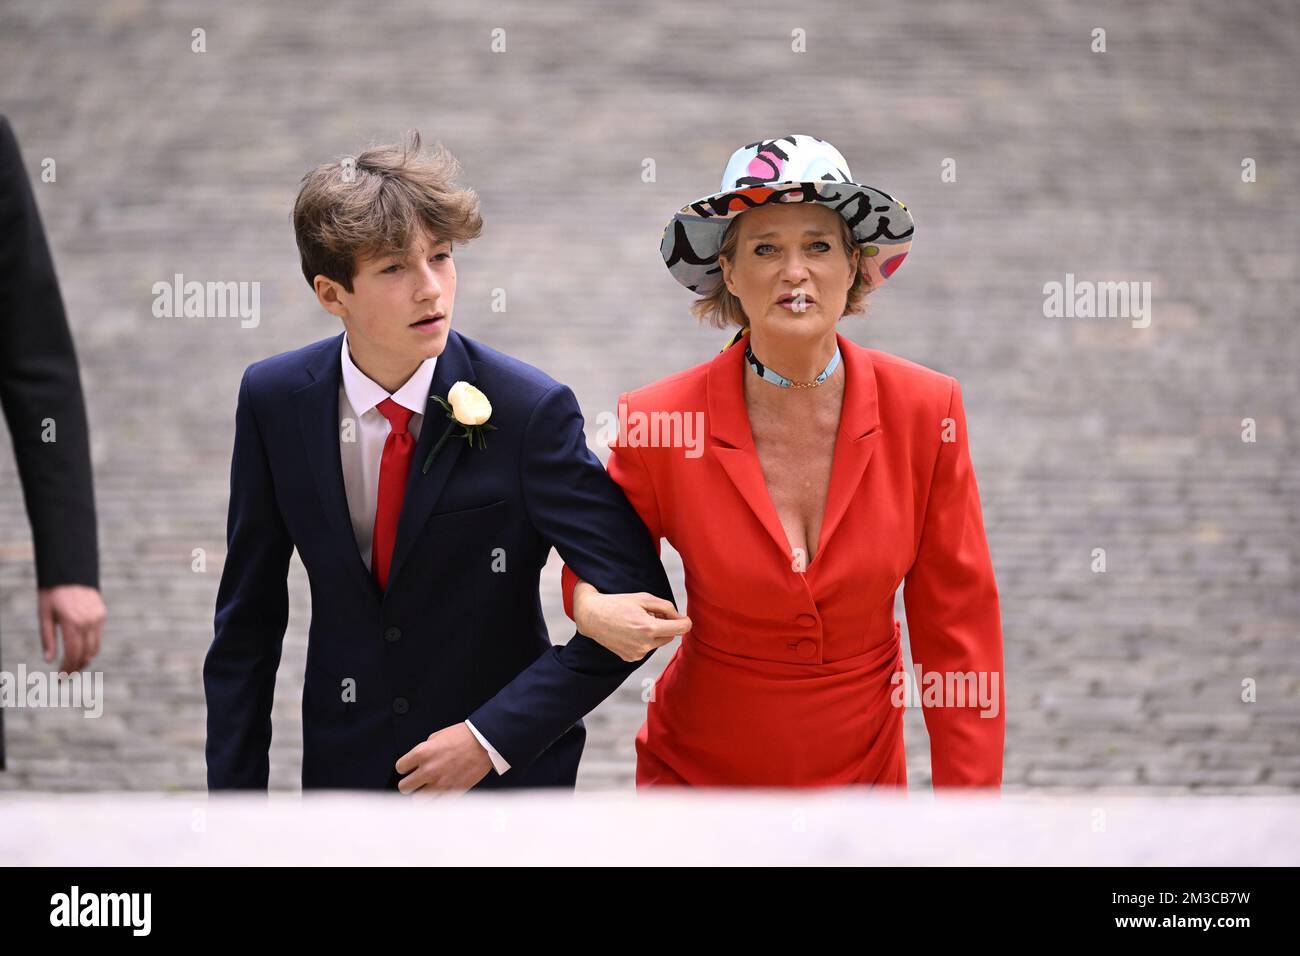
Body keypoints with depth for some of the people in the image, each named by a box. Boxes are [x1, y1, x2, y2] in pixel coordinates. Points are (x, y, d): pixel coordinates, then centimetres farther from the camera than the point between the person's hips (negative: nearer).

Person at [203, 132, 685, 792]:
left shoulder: (528, 410, -16)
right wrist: (234, 795, 0)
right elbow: (249, 615, 2)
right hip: (344, 764, 2)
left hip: (506, 770, -2)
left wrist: (492, 737, -18)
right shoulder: (274, 402, -6)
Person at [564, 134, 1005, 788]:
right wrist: (593, 607, -20)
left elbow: (957, 628, -6)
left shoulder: (925, 410, -11)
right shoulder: (658, 420, -14)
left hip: (865, 771, 1)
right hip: (696, 775, -1)